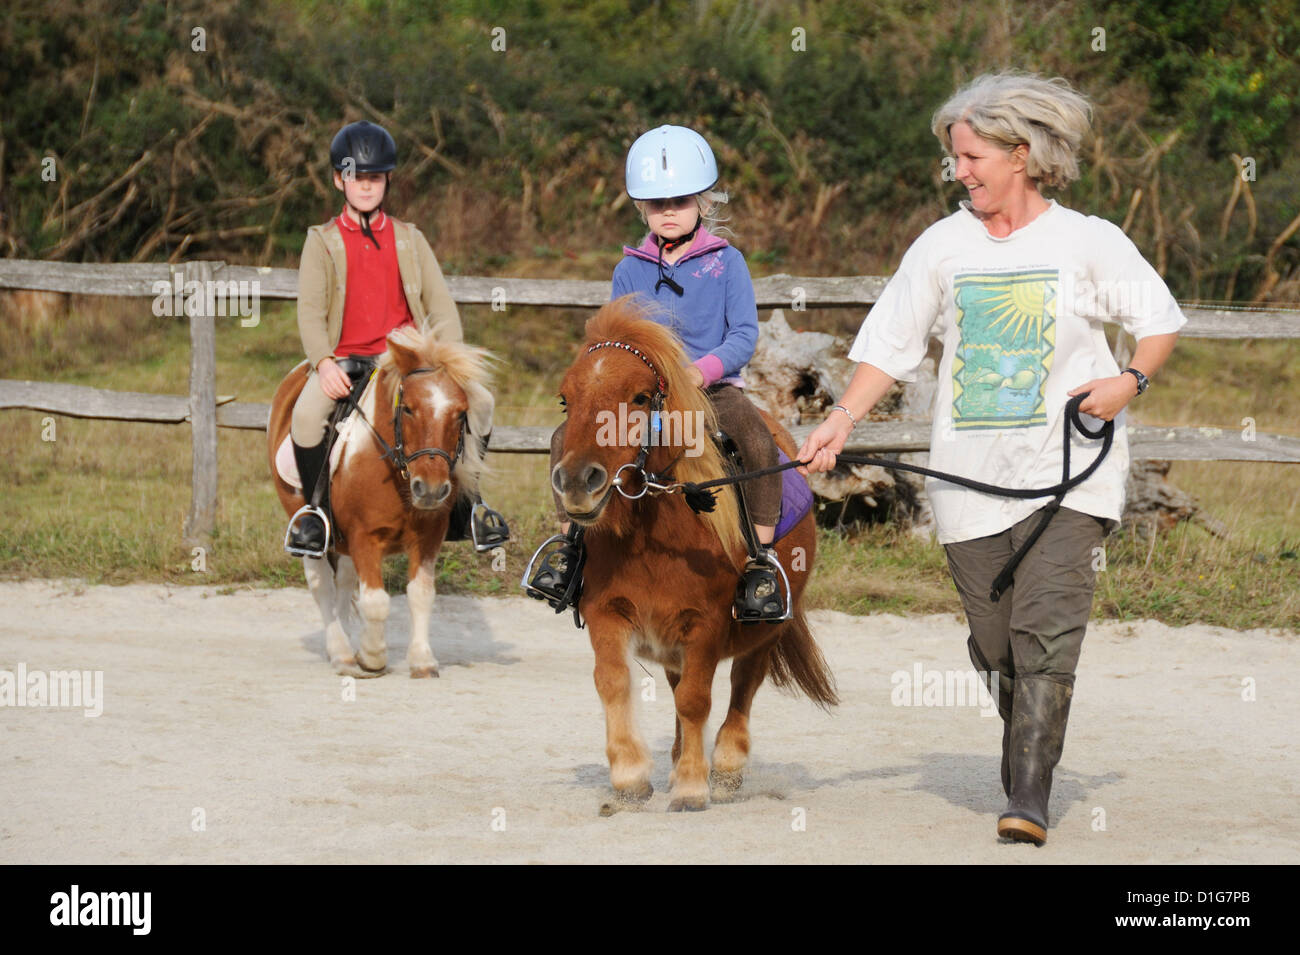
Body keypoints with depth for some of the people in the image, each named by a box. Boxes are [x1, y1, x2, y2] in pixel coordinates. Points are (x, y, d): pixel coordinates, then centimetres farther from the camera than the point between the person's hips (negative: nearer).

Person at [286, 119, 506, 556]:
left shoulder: (410, 240, 14)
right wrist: (324, 363, -23)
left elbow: (440, 305, 8)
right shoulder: (322, 241, 7)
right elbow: (310, 311, -4)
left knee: (478, 400, -17)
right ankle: (316, 508, -9)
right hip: (345, 362, -2)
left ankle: (464, 503, 1)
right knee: (307, 412, -33)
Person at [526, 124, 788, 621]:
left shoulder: (725, 262, 2)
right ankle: (572, 542, 2)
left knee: (757, 439, -34)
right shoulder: (631, 270, 10)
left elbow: (744, 334, -4)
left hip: (713, 386, -3)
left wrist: (705, 369, -21)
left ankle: (762, 559, -23)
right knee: (567, 438, -16)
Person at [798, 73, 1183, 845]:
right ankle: (1026, 760, 28)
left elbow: (1162, 321, 7)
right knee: (997, 643, 7)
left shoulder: (1089, 242, 0)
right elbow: (891, 345, 9)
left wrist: (1131, 381, -11)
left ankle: (1029, 798, -16)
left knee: (1046, 633, -15)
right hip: (971, 475, 3)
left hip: (1068, 470, -3)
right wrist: (842, 420, -4)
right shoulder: (942, 245, 7)